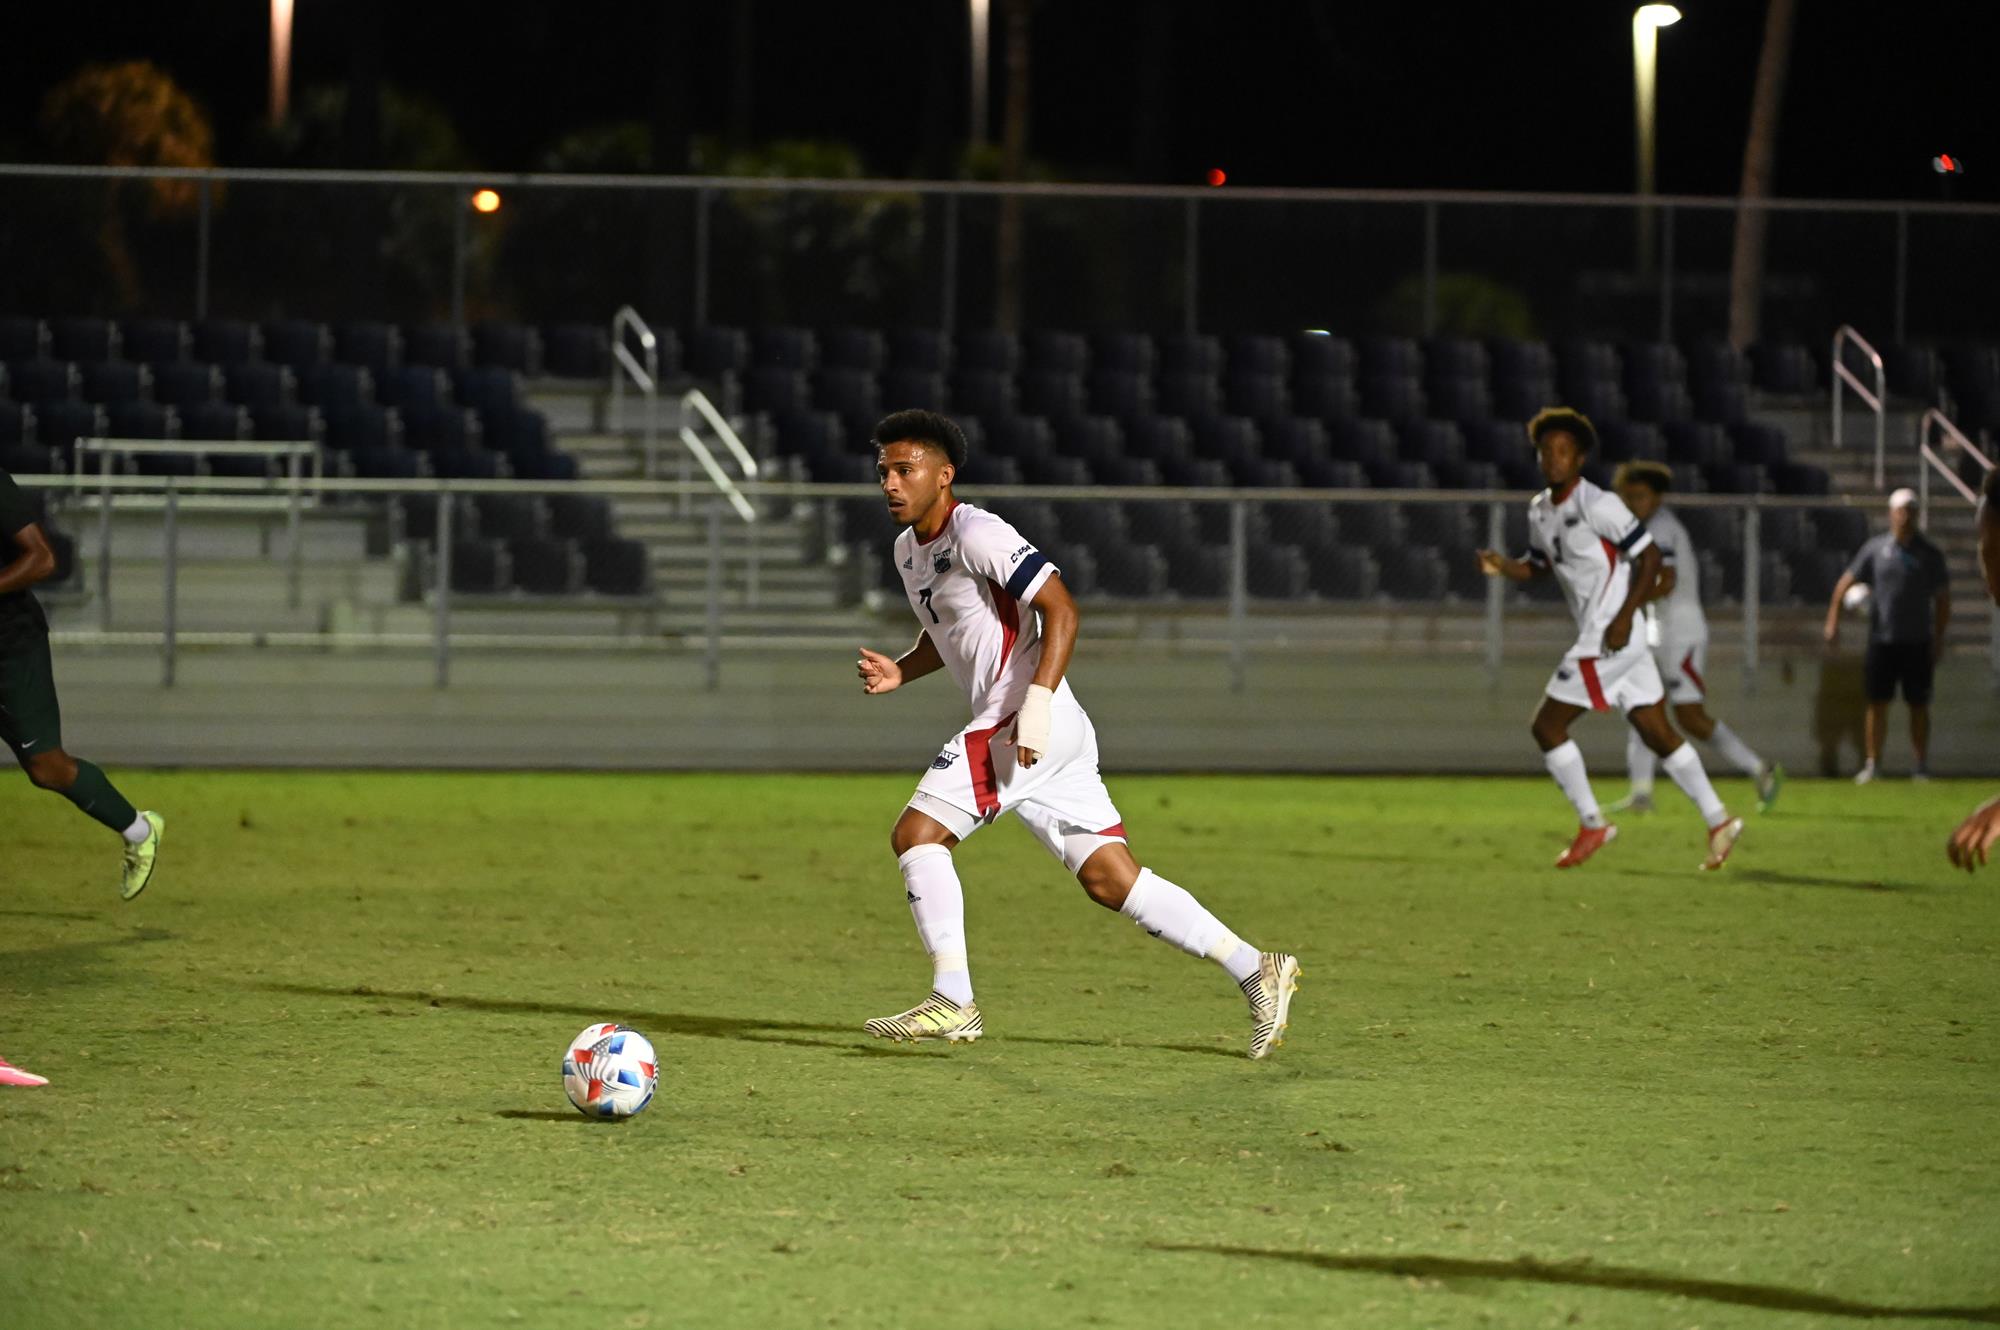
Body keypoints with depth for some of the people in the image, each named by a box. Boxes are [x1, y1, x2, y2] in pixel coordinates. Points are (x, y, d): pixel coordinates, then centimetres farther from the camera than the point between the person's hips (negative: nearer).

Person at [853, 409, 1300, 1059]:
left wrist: (1037, 700, -26)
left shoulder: (976, 535, -12)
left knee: (916, 833, -11)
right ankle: (1256, 970, 9)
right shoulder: (909, 549, 18)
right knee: (1111, 880, 7)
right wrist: (899, 671, 12)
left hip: (1038, 723, -10)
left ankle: (953, 1002, -10)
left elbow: (1060, 609, -18)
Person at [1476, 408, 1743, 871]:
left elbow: (1649, 557, -13)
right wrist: (1503, 567, 2)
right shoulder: (1540, 511, 12)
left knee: (1548, 726, -4)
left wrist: (1624, 617, -19)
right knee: (1657, 733, 8)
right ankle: (1718, 820, 10)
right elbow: (1539, 567, 24)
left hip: (1610, 638, -8)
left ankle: (1591, 824, 4)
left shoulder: (1599, 505, -14)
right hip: (1593, 636, 8)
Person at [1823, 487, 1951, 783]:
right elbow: (1846, 582, 6)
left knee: (1919, 704, 3)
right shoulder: (1875, 548, 3)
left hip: (1918, 642, 0)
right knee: (1877, 703, 0)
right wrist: (1833, 620, -3)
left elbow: (1942, 598, 5)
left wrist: (1938, 638, -2)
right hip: (1882, 639, 0)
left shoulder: (1929, 554, 2)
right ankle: (1872, 764, 6)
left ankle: (1922, 766, 11)